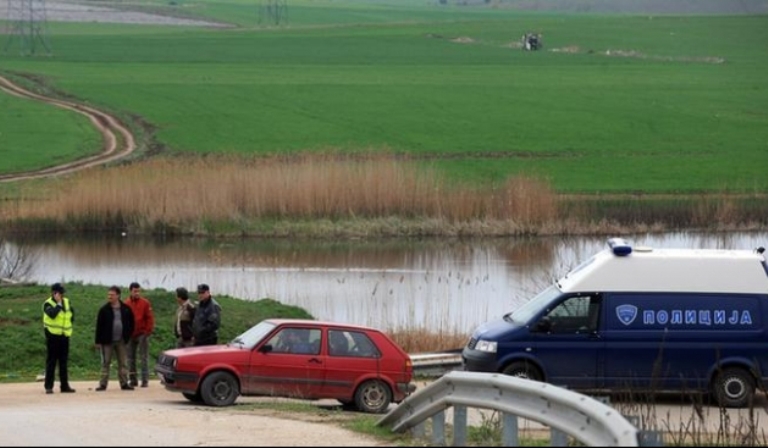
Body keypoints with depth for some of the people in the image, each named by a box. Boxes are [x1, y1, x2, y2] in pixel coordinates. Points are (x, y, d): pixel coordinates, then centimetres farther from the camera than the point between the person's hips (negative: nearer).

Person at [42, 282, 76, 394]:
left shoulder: (67, 302, 13)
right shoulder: (48, 304, -7)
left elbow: (72, 317, 20)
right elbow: (52, 314, -27)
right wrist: (58, 304, -19)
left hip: (65, 335, 6)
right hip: (52, 335, -6)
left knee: (64, 362, 10)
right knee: (51, 361, -5)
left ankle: (64, 385, 15)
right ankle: (48, 386, -3)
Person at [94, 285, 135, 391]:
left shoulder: (126, 309, 2)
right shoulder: (104, 310, -3)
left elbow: (131, 323, 12)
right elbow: (99, 326, -3)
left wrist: (127, 337, 3)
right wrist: (98, 341, -6)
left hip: (120, 341, 2)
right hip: (107, 341, -2)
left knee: (123, 363, 6)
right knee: (105, 363, 1)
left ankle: (124, 383, 11)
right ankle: (103, 384, 3)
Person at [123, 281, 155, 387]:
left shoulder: (145, 303, -1)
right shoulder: (126, 304, 5)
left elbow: (150, 318, -3)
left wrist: (148, 331, -9)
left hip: (142, 334, -3)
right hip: (130, 335, 3)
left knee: (144, 358, -4)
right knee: (131, 358, 7)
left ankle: (145, 380, -4)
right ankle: (133, 380, 14)